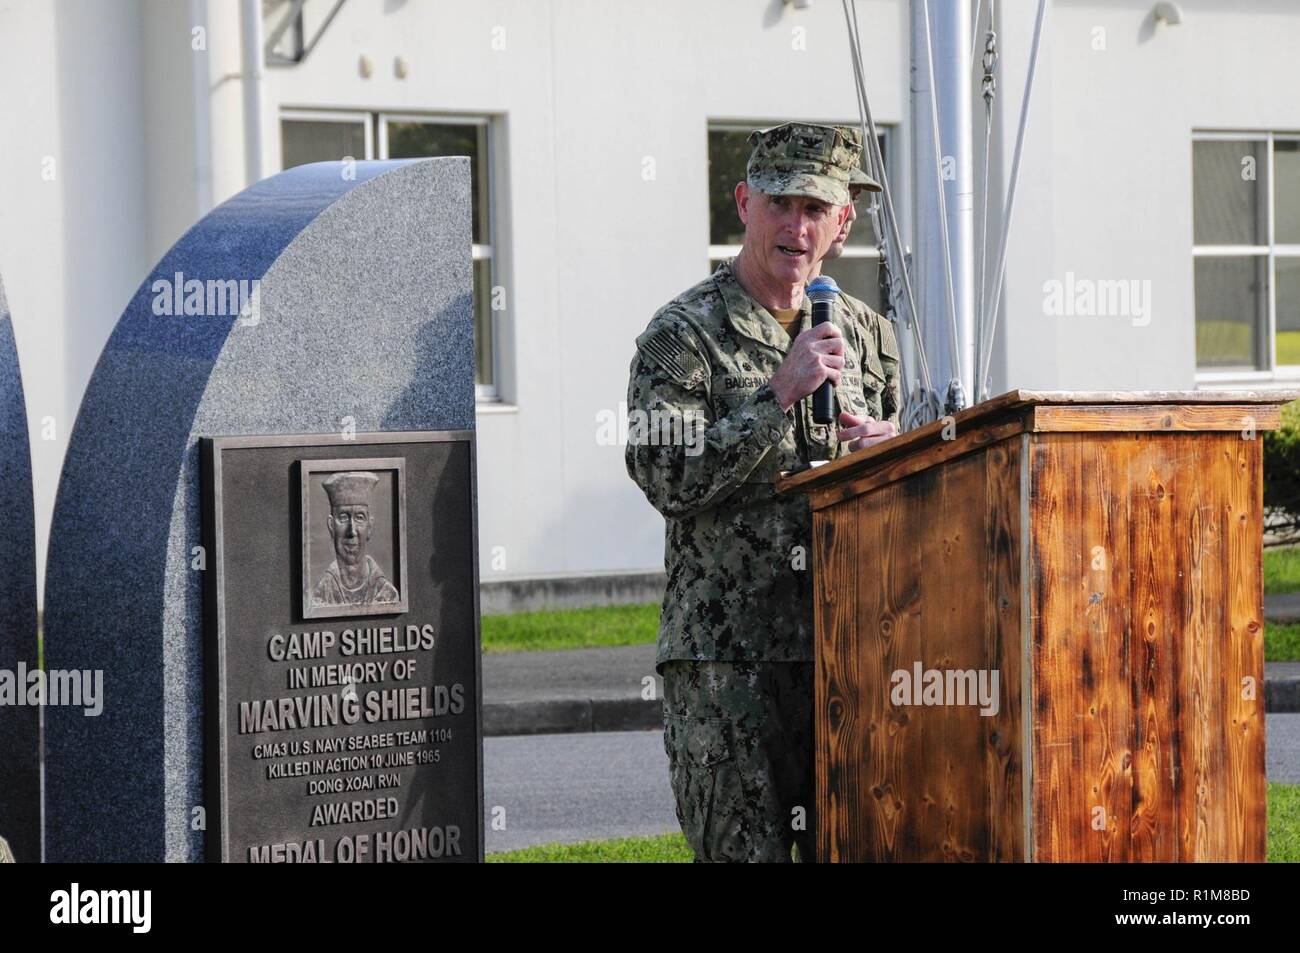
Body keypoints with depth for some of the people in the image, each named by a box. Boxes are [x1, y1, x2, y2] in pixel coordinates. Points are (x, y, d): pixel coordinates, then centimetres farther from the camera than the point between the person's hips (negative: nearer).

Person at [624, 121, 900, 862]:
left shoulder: (854, 333, 16)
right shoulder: (683, 335, -3)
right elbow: (666, 478, -16)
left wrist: (888, 452, 2)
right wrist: (779, 394, -19)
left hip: (841, 647, 6)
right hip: (725, 653, -6)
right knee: (745, 848, -8)